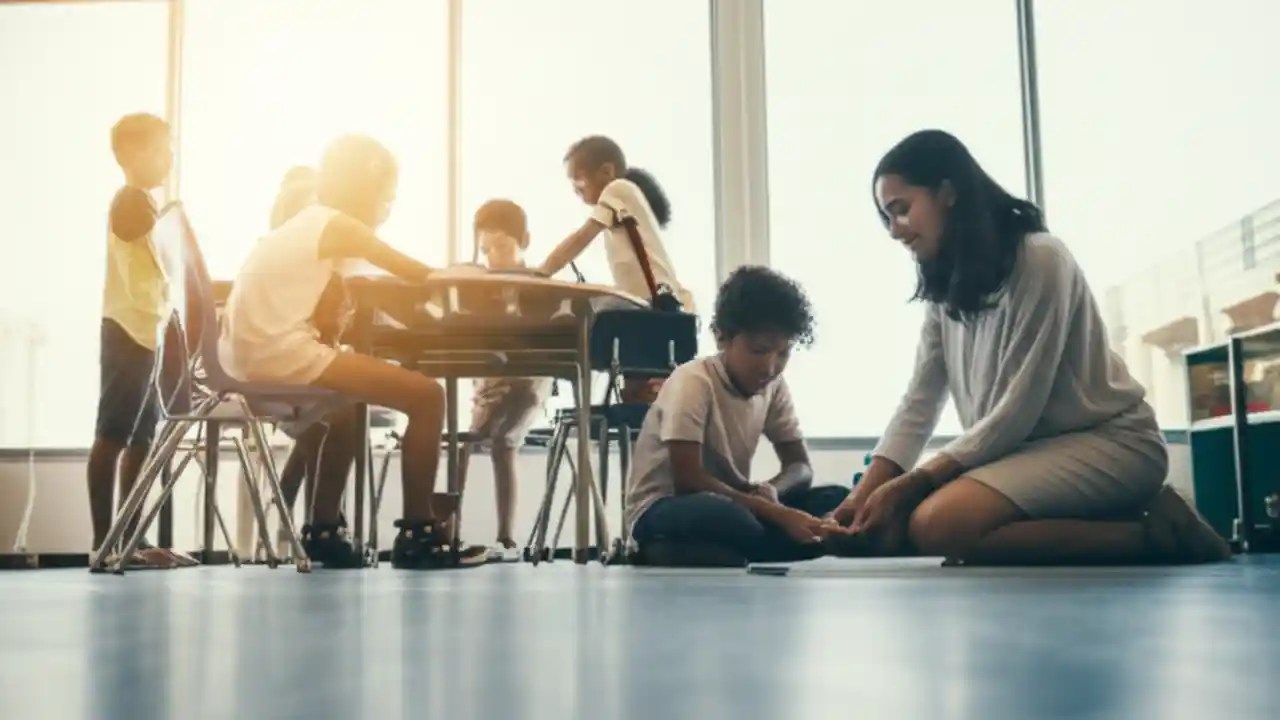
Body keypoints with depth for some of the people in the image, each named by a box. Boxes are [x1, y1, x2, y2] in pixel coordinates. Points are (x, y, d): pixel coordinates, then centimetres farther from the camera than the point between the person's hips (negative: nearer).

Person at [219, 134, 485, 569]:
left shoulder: (305, 224, 24)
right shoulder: (337, 225, -2)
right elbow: (421, 276, 0)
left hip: (249, 352, 10)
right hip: (280, 351, -10)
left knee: (344, 409, 35)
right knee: (427, 396, -10)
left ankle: (324, 532, 35)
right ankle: (417, 534, -4)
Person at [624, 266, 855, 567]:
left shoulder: (773, 385, 1)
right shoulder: (693, 383, -19)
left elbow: (800, 467, 4)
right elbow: (688, 480, -26)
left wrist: (770, 492, -22)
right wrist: (778, 514, -33)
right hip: (663, 512, -7)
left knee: (836, 501, -16)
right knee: (723, 516, -42)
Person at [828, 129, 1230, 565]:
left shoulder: (1040, 259, -16)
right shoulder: (945, 289, 8)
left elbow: (1016, 413, -20)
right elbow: (918, 405, 4)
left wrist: (909, 484, -19)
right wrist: (863, 496, -10)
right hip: (1029, 447, 9)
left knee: (936, 524, -31)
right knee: (889, 528, -7)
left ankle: (1151, 533, -14)